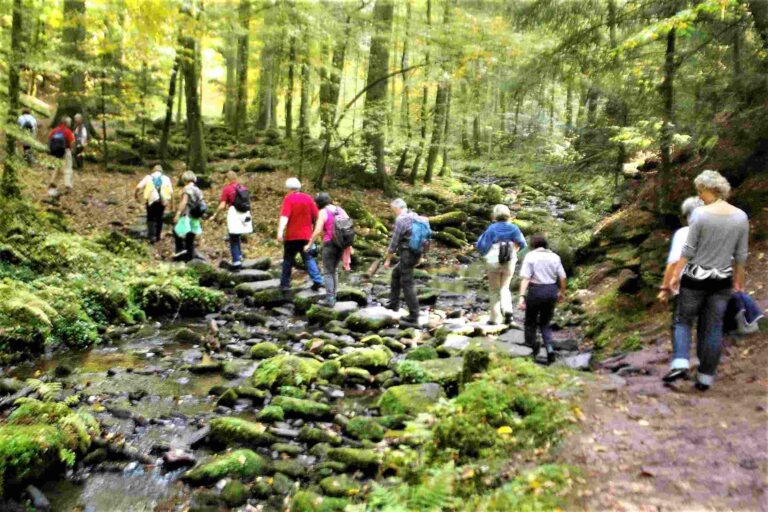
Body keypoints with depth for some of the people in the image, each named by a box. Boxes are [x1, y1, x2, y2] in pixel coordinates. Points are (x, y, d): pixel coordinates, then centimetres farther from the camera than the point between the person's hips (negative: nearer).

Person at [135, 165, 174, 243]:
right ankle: (158, 236, 24)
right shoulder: (166, 178, 11)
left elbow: (138, 187, -2)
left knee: (150, 218, 11)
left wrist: (135, 195, 16)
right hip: (162, 201, 1)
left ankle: (152, 235, -6)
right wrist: (172, 204, 10)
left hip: (151, 201, -1)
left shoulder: (148, 177, 10)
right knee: (159, 218, 17)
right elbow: (171, 192, 3)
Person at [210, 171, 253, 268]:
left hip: (234, 215, -5)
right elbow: (248, 202, 15)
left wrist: (215, 216, 2)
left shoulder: (227, 188, -7)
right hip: (245, 215, 5)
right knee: (237, 237, 24)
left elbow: (222, 206, -10)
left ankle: (236, 261, 0)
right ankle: (239, 256, 23)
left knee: (233, 240, 3)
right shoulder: (243, 187, 9)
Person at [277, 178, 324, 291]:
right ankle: (317, 281, -4)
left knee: (288, 260, 9)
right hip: (306, 235, 3)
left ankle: (285, 284, 14)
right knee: (308, 258, 9)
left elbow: (284, 216, -19)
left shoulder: (289, 198, -7)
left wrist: (280, 231, -27)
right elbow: (316, 216, 6)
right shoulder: (308, 198, 5)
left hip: (291, 235, -3)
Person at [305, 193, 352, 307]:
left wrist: (309, 244, -4)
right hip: (341, 244, 6)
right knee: (334, 270, 18)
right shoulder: (341, 210, 8)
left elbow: (318, 231, -14)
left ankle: (329, 299, -3)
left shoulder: (323, 212, -9)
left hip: (330, 244, -6)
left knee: (327, 272, 2)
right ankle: (333, 296, 20)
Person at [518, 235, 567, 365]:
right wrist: (562, 292, 18)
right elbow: (562, 277, 3)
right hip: (551, 291, 3)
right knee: (545, 323, 16)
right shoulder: (554, 257, 5)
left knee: (530, 321, 16)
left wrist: (522, 296, -17)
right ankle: (549, 349, -1)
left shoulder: (530, 256, -4)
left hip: (535, 291, -3)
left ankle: (532, 343, -1)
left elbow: (525, 278, -13)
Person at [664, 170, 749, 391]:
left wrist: (676, 274, -2)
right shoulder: (741, 217, -1)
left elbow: (688, 249, -11)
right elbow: (741, 255, 4)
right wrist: (739, 280, 16)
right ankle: (706, 377, 16)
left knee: (683, 320, 13)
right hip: (722, 280, 3)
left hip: (696, 278, -3)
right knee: (713, 328, 11)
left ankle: (680, 363, -5)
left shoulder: (701, 214, -13)